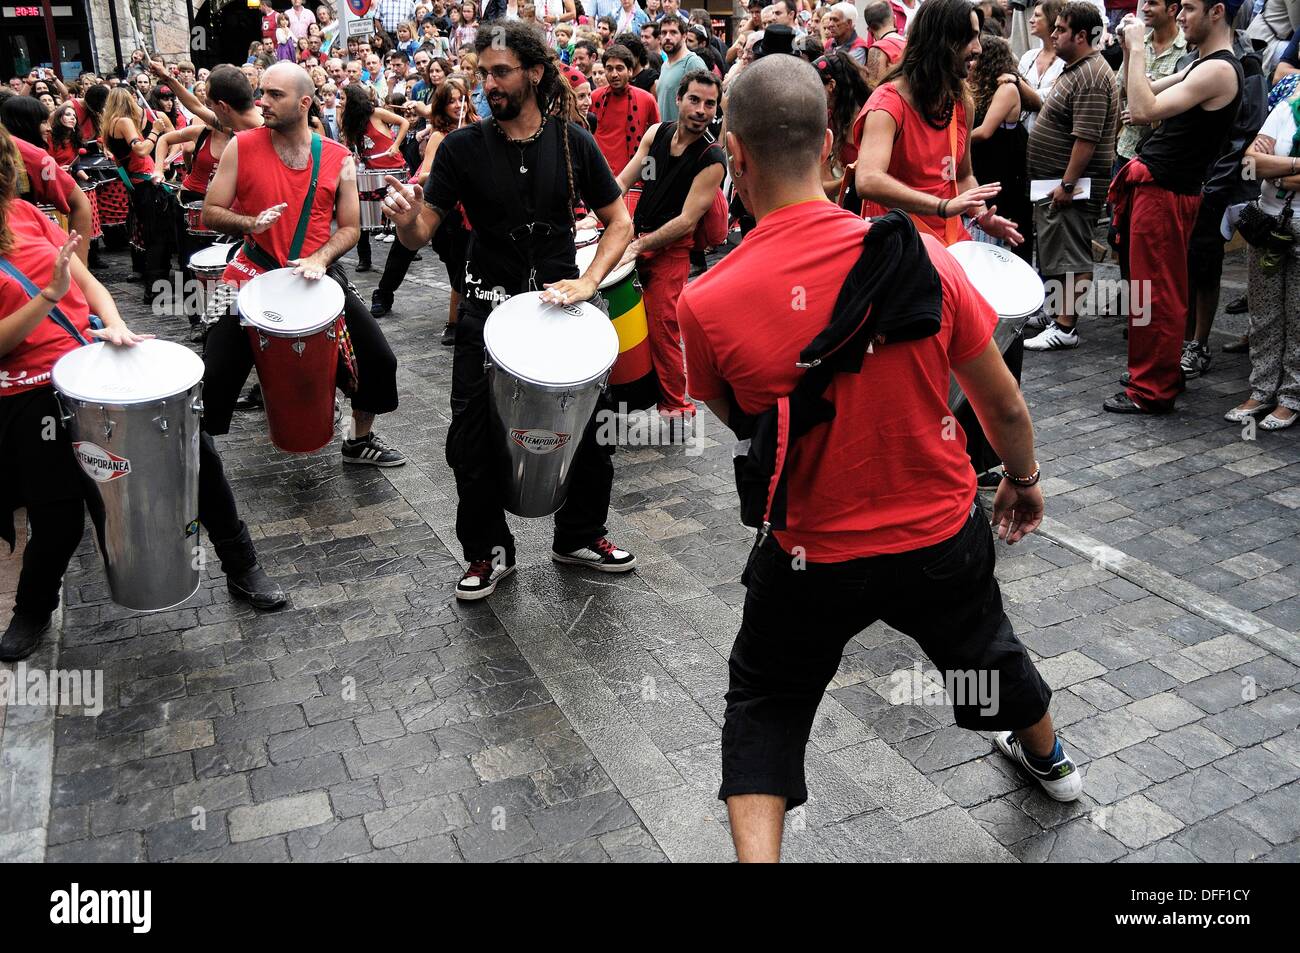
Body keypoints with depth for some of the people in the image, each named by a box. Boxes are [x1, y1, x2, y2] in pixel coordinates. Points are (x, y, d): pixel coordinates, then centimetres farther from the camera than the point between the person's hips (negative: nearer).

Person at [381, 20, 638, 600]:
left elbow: (619, 222, 2)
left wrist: (587, 281, -13)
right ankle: (488, 552, 23)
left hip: (560, 304, 1)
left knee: (587, 433, 10)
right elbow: (420, 235, -7)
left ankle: (579, 536, 33)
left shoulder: (574, 143, -2)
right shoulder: (463, 148, -5)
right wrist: (405, 216, -31)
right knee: (472, 443, 2)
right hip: (488, 310, -1)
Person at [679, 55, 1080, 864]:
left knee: (765, 707, 22)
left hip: (815, 559, -3)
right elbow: (1006, 408, -3)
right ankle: (1049, 758, 62)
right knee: (985, 651, 33)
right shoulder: (921, 256, -16)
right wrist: (1025, 479, 15)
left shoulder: (706, 303, -21)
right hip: (944, 535, 3)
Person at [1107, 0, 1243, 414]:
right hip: (1152, 185, 10)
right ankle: (1160, 374, 27)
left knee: (1156, 296, -5)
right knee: (1154, 291, 16)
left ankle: (1152, 391, 1)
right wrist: (1129, 51, 8)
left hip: (1164, 193, -10)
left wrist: (1138, 50, -16)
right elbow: (1141, 96, 22)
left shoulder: (1219, 70, -14)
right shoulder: (1200, 64, 18)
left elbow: (1143, 110, -23)